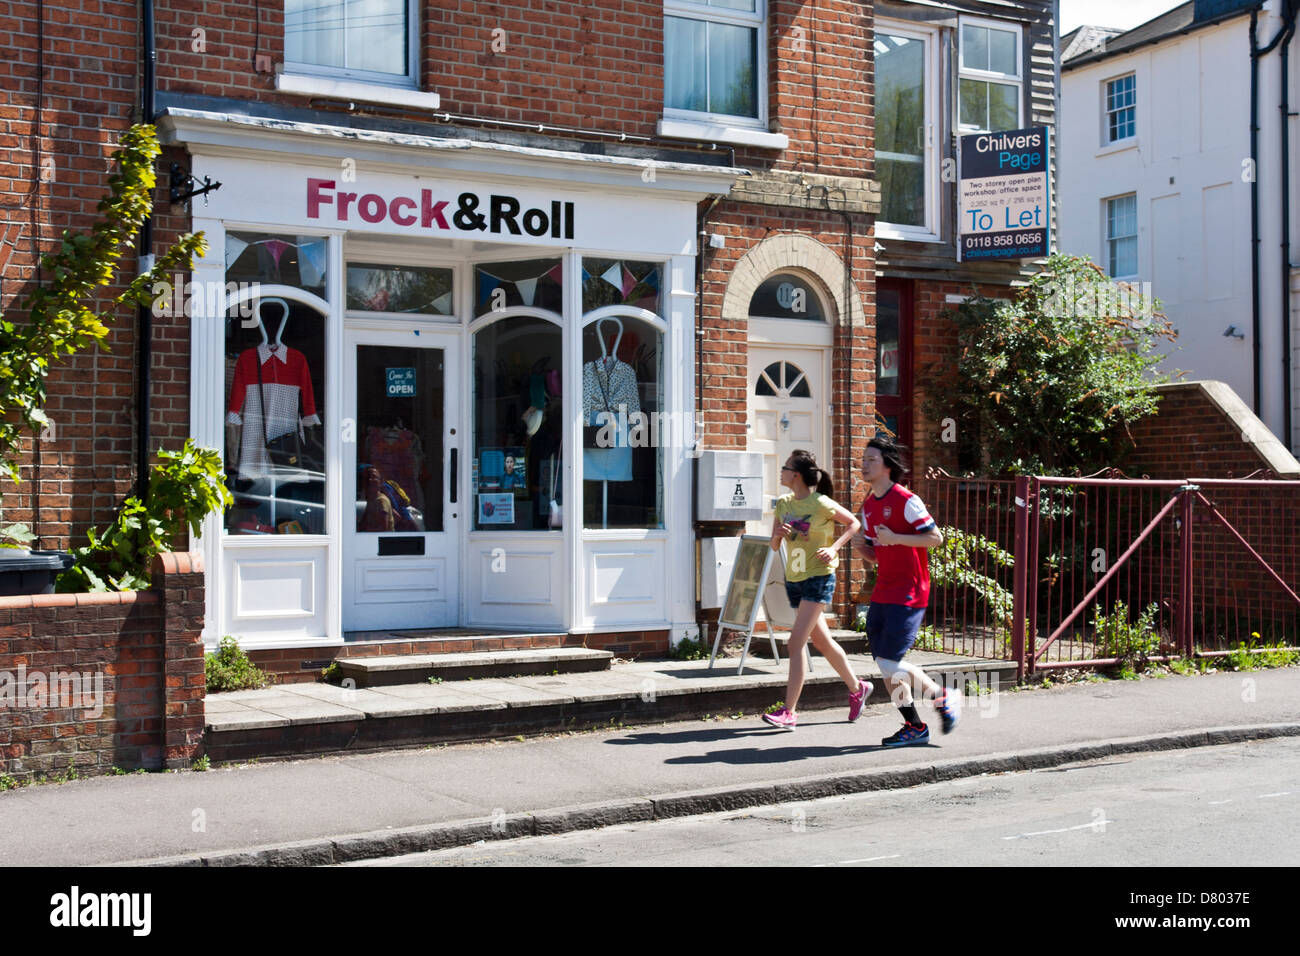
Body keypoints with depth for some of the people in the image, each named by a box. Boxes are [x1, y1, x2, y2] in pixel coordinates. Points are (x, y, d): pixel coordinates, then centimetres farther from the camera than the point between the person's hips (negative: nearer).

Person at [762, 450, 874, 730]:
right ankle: (857, 688, 36)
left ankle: (789, 712, -14)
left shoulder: (821, 504, -12)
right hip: (794, 580, 7)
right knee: (822, 642, 16)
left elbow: (854, 523, 0)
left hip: (819, 580, -7)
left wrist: (834, 548, -12)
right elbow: (774, 546, 10)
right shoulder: (783, 504, 6)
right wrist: (779, 534, -12)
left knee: (796, 642, -15)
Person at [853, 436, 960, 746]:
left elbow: (935, 537, -13)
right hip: (882, 593, 8)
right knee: (885, 666, 7)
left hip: (908, 593, -8)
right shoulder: (868, 505, 13)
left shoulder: (906, 500, -11)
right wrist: (860, 546, -2)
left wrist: (895, 538, -21)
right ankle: (914, 727, 19)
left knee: (889, 664, -13)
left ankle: (944, 698, 8)